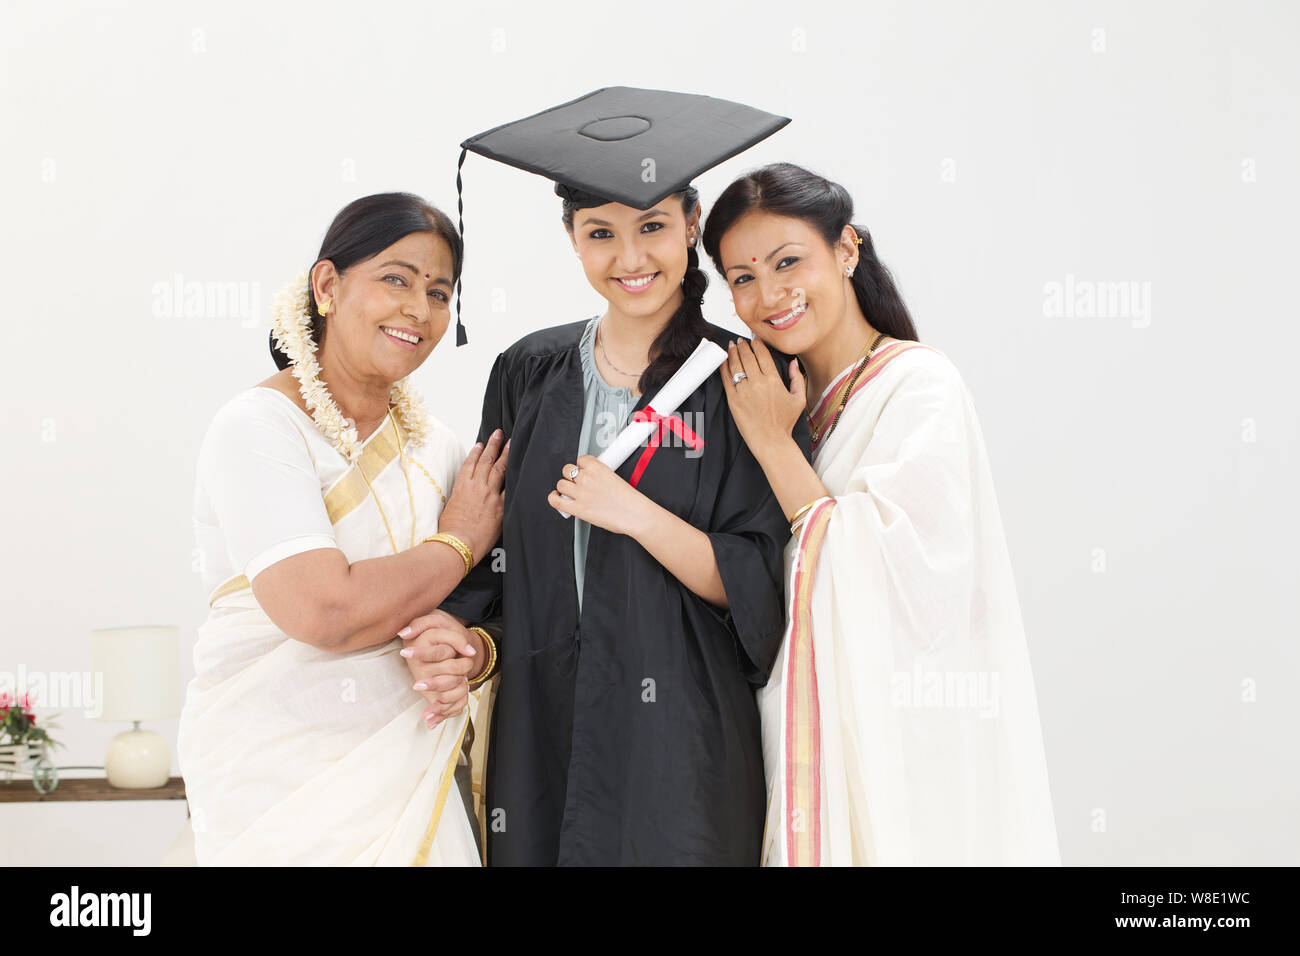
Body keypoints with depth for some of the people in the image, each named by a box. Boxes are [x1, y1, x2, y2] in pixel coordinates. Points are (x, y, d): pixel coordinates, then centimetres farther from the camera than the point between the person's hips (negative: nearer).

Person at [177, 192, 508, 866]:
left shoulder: (435, 446, 7)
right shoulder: (258, 426, -13)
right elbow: (325, 611, -26)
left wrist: (473, 655, -11)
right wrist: (460, 543, -11)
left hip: (412, 770, 5)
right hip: (277, 777, -5)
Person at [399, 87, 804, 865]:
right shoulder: (530, 375, 6)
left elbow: (758, 589, -8)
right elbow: (492, 542, 9)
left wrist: (639, 516, -18)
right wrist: (461, 630, -9)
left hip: (679, 743, -3)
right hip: (539, 734, 3)